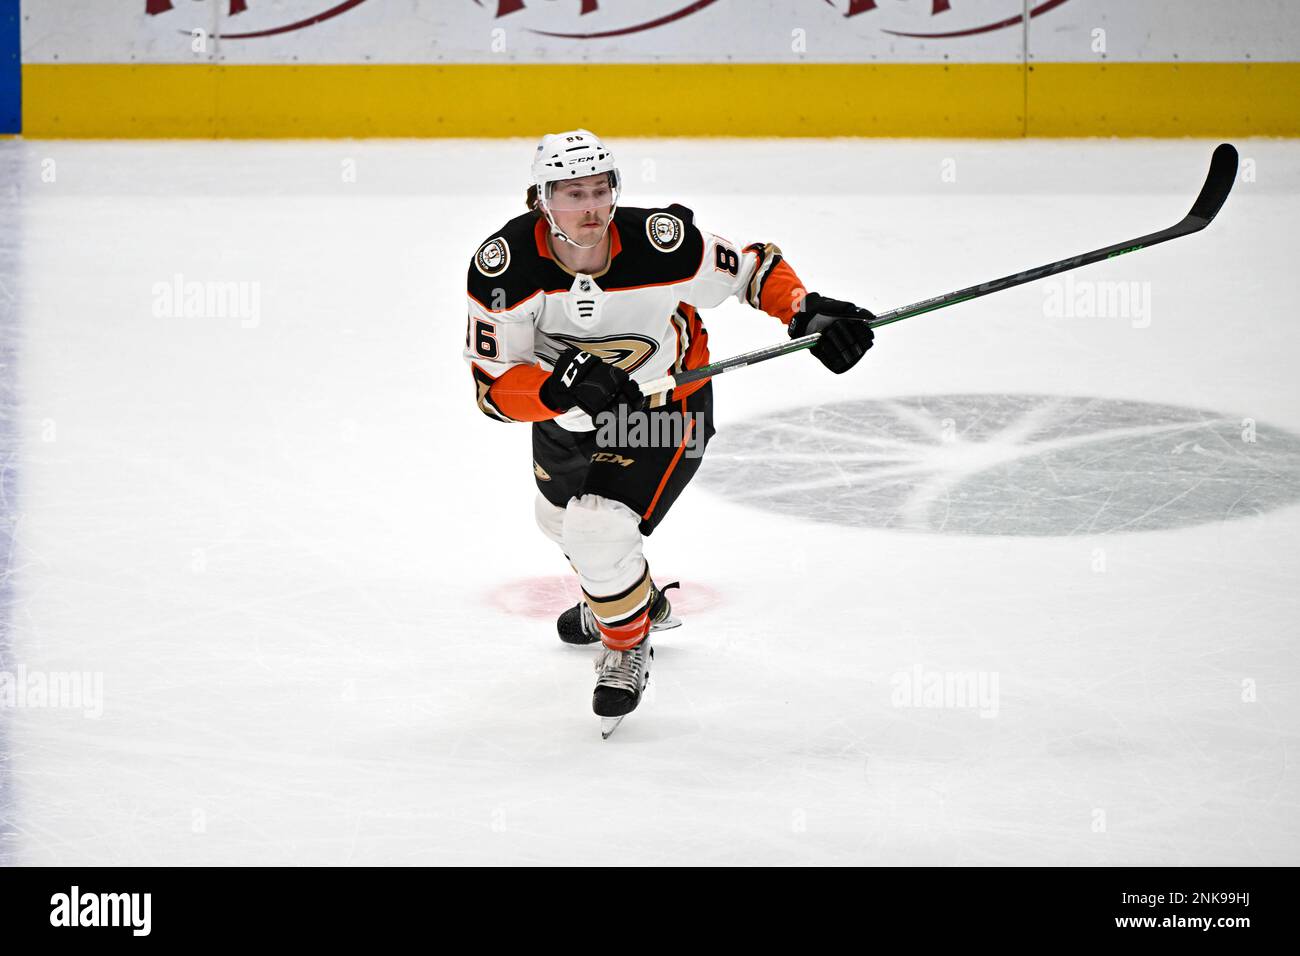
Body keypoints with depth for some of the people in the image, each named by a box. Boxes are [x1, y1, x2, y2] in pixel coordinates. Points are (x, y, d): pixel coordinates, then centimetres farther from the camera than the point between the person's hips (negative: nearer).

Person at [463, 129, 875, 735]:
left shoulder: (661, 243, -33)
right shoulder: (505, 264, -30)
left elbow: (753, 268, -15)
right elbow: (493, 384, -27)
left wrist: (806, 311, -32)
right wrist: (559, 388, -46)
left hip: (665, 405, -4)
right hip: (568, 411, 4)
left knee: (599, 527, -20)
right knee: (562, 518, 28)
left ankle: (628, 646, 11)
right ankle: (639, 598, 60)